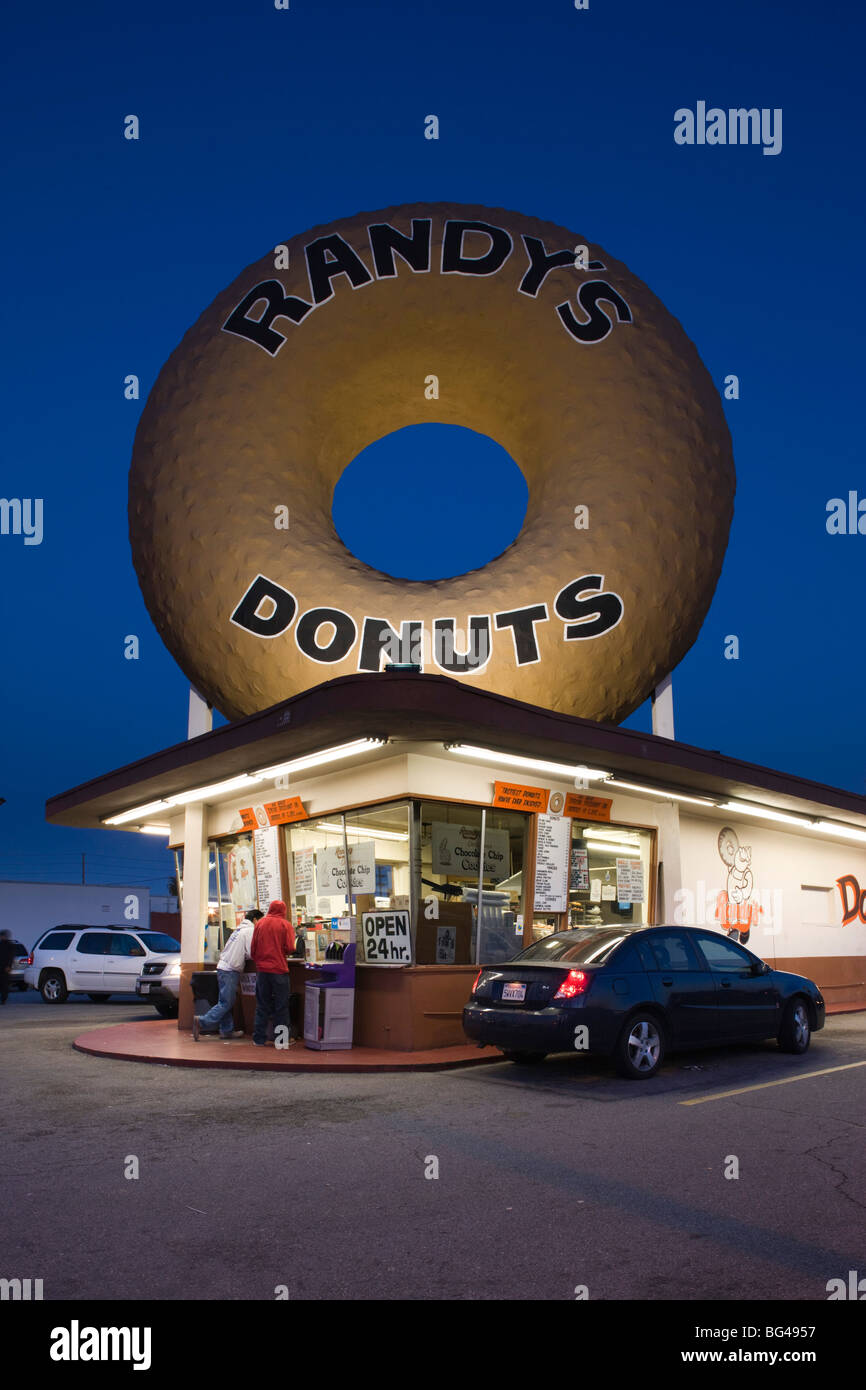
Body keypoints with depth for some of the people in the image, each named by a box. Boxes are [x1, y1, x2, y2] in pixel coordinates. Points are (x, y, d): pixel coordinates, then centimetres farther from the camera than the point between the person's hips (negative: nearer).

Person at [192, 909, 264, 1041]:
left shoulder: (239, 929, 20)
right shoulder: (250, 930, -8)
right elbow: (252, 953, -15)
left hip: (223, 967, 10)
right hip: (230, 970, -10)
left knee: (227, 1002, 12)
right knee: (226, 1003, -7)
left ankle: (227, 1030, 16)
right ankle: (202, 1022, -11)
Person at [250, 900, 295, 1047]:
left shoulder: (260, 924, 3)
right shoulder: (286, 925, -4)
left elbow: (253, 949, 6)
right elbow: (290, 949, -10)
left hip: (262, 970, 3)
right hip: (279, 969, -3)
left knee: (262, 1006, 11)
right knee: (281, 1007, 6)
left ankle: (259, 1039, 13)